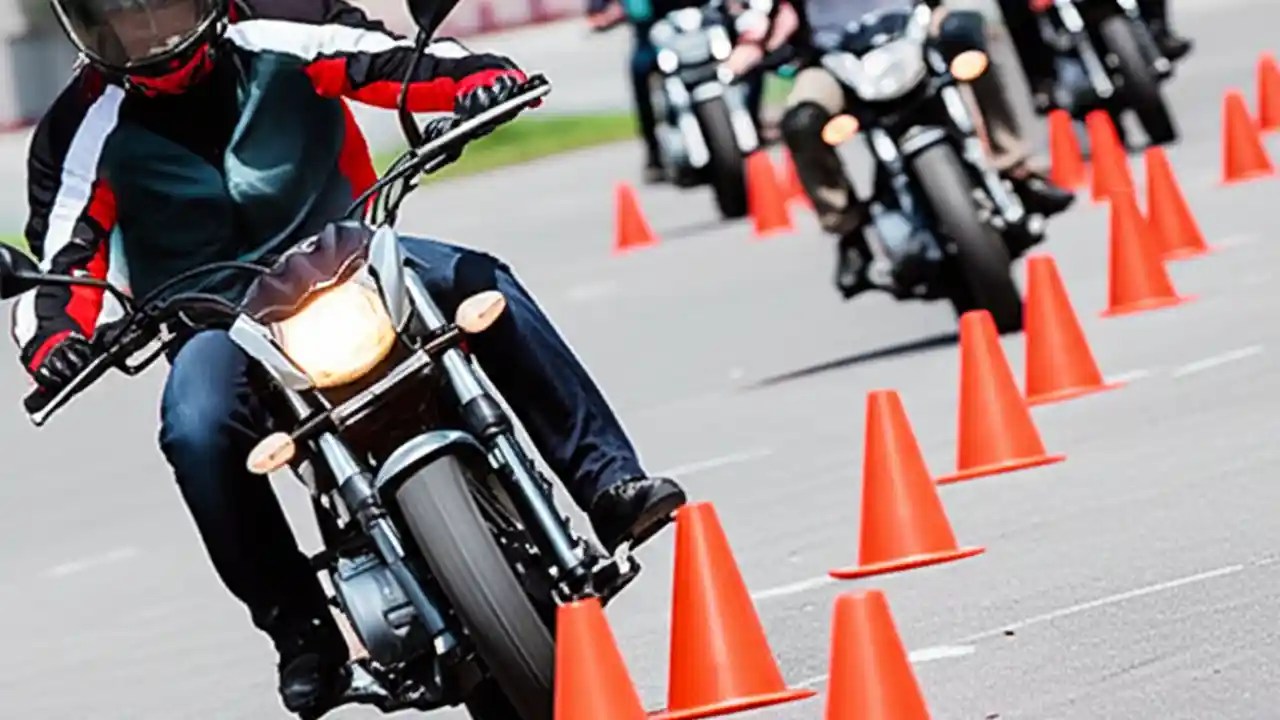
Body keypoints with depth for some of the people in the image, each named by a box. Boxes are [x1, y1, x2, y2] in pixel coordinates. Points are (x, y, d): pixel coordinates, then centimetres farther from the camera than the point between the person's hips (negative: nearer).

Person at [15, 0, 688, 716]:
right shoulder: (88, 133, -4)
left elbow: (401, 62, -12)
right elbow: (64, 254, -9)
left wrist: (482, 79, -33)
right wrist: (53, 338, -30)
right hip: (214, 323, -2)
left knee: (481, 283, -23)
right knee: (197, 433, -33)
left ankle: (609, 481, -19)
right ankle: (301, 632, -21)